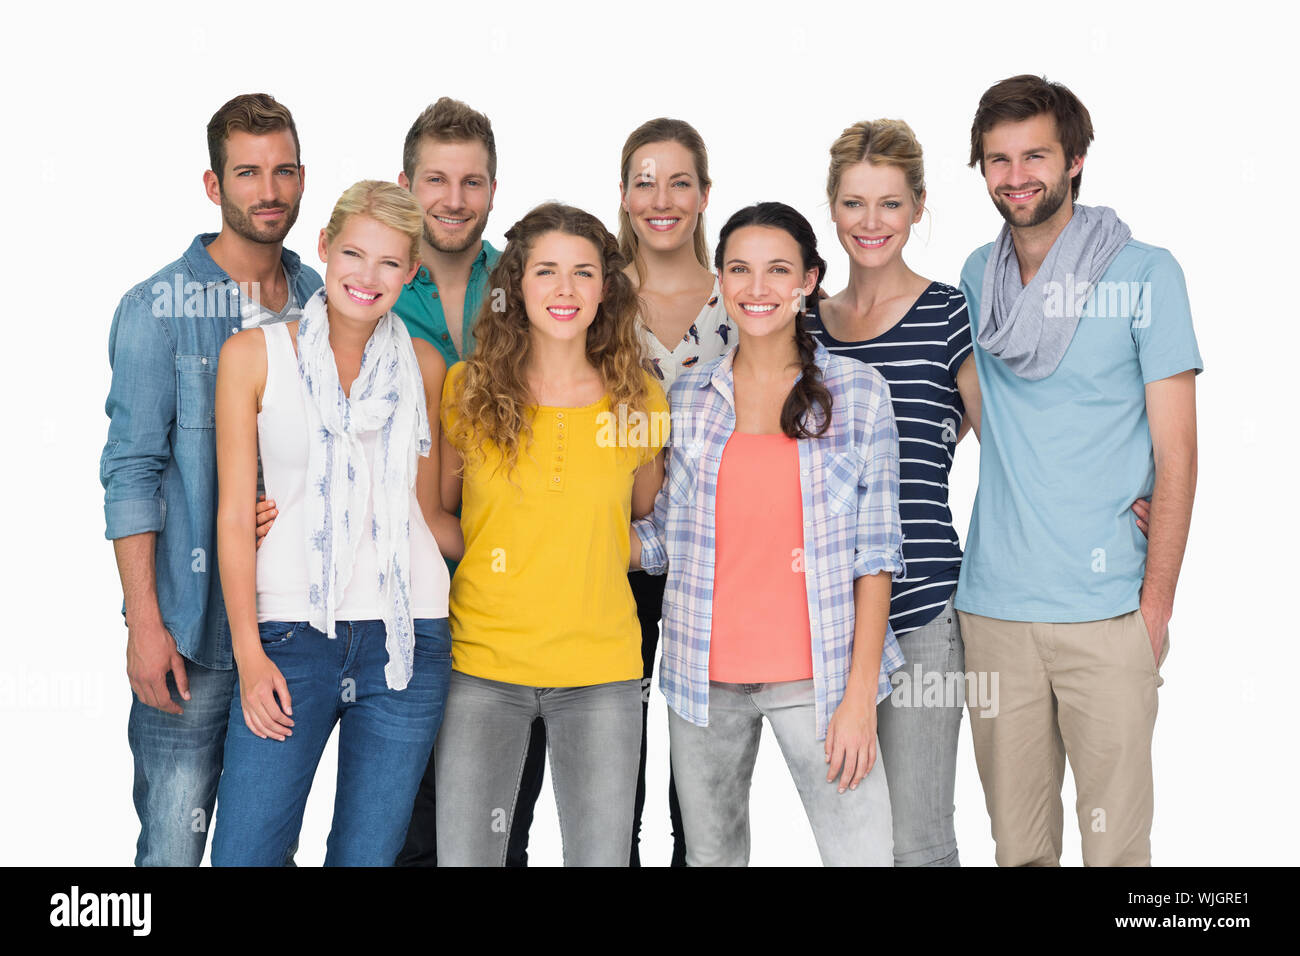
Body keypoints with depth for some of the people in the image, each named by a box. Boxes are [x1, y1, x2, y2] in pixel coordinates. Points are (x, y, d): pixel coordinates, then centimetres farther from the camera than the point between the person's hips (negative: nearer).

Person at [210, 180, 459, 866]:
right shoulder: (254, 356, 3)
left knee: (366, 854, 7)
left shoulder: (423, 367, 9)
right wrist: (249, 652, -4)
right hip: (291, 632, -2)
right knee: (244, 853, -4)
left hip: (407, 637, 2)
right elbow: (234, 513, 1)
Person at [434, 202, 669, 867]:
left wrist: (585, 555, 4)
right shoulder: (468, 388, -1)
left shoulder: (640, 399, 2)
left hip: (601, 669, 1)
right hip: (482, 664, 0)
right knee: (464, 856, 3)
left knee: (601, 854, 5)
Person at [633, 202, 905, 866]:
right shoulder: (686, 398, 6)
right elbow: (663, 538, 11)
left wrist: (860, 693, -9)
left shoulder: (858, 391, -1)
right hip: (705, 676, 2)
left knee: (862, 854, -5)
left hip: (817, 674, -2)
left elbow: (875, 550, -3)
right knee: (710, 854, 13)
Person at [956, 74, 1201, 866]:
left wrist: (1157, 604, -8)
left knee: (1115, 841, 1)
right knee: (1017, 840, 11)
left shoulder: (1143, 274, -3)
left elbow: (1176, 454, -4)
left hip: (1106, 610, -3)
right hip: (992, 606, 3)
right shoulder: (978, 275, 9)